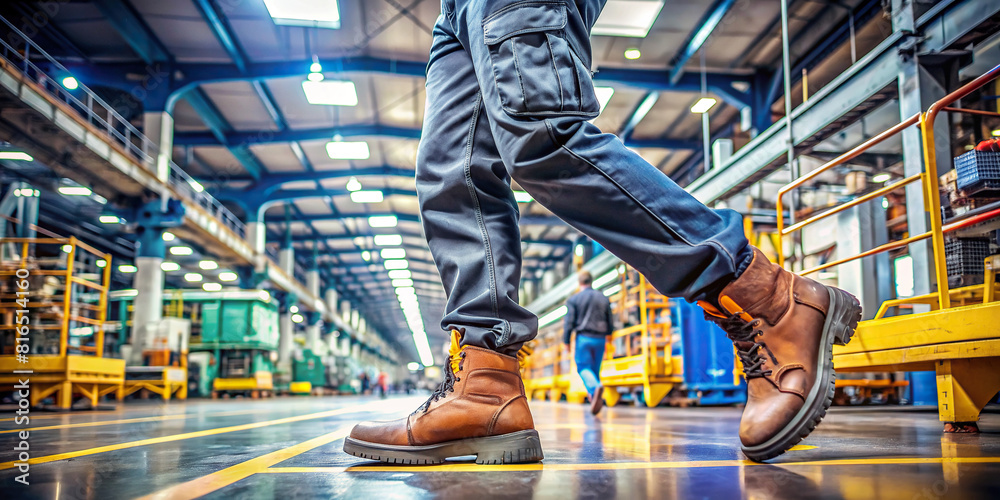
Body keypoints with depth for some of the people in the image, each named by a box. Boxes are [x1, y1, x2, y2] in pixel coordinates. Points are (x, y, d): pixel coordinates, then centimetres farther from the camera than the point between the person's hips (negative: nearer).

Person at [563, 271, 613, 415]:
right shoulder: (603, 299, 9)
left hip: (583, 338, -3)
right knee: (595, 369, 13)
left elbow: (569, 323, -6)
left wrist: (566, 342, 0)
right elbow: (610, 323, 13)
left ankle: (595, 387, -32)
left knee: (583, 368, -3)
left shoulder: (574, 299, -1)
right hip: (600, 338, 4)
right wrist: (607, 334, 31)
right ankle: (594, 398, 12)